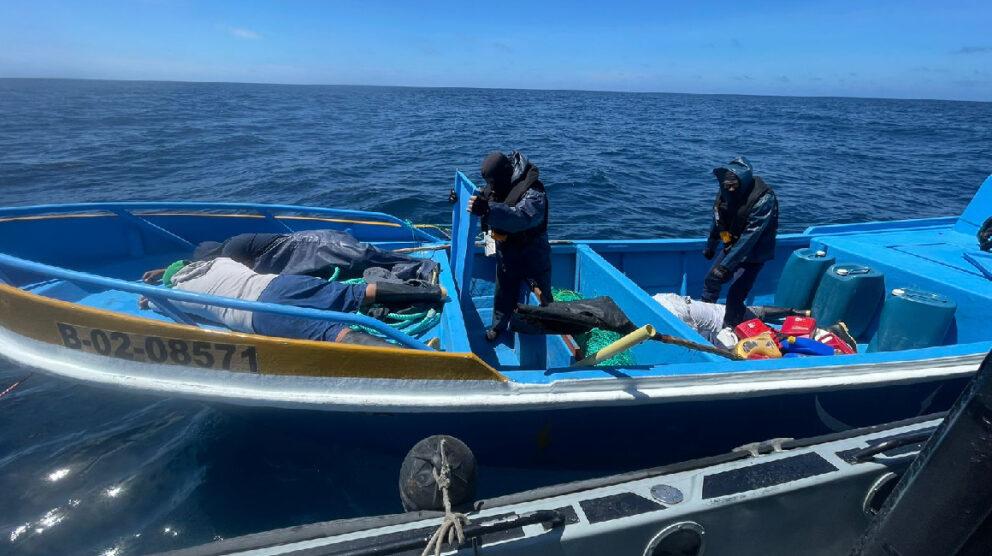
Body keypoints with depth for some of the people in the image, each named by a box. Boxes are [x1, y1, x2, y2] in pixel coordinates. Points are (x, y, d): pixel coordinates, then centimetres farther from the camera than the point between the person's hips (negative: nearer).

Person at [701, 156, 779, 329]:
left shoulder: (763, 199, -29)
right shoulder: (725, 191, -8)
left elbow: (749, 237, -32)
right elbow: (718, 221, 8)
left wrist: (726, 265, -34)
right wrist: (710, 246, 20)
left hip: (753, 254, -7)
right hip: (731, 247, 7)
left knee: (734, 296, -14)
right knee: (711, 279, 17)